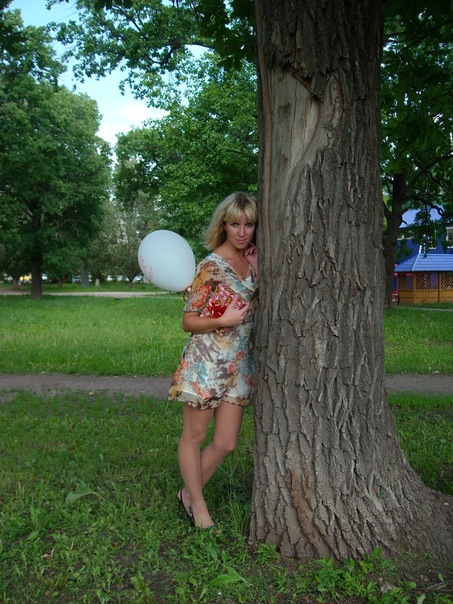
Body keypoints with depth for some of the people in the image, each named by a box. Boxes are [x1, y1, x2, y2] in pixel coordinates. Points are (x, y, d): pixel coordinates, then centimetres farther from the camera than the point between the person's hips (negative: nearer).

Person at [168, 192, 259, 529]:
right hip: (207, 361, -7)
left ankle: (189, 493, 30)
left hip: (239, 362, 7)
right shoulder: (212, 266, -12)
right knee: (194, 437, 8)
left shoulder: (251, 256, 7)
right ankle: (198, 505, 26)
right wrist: (224, 321, -24)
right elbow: (189, 321, -8)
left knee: (226, 444, 9)